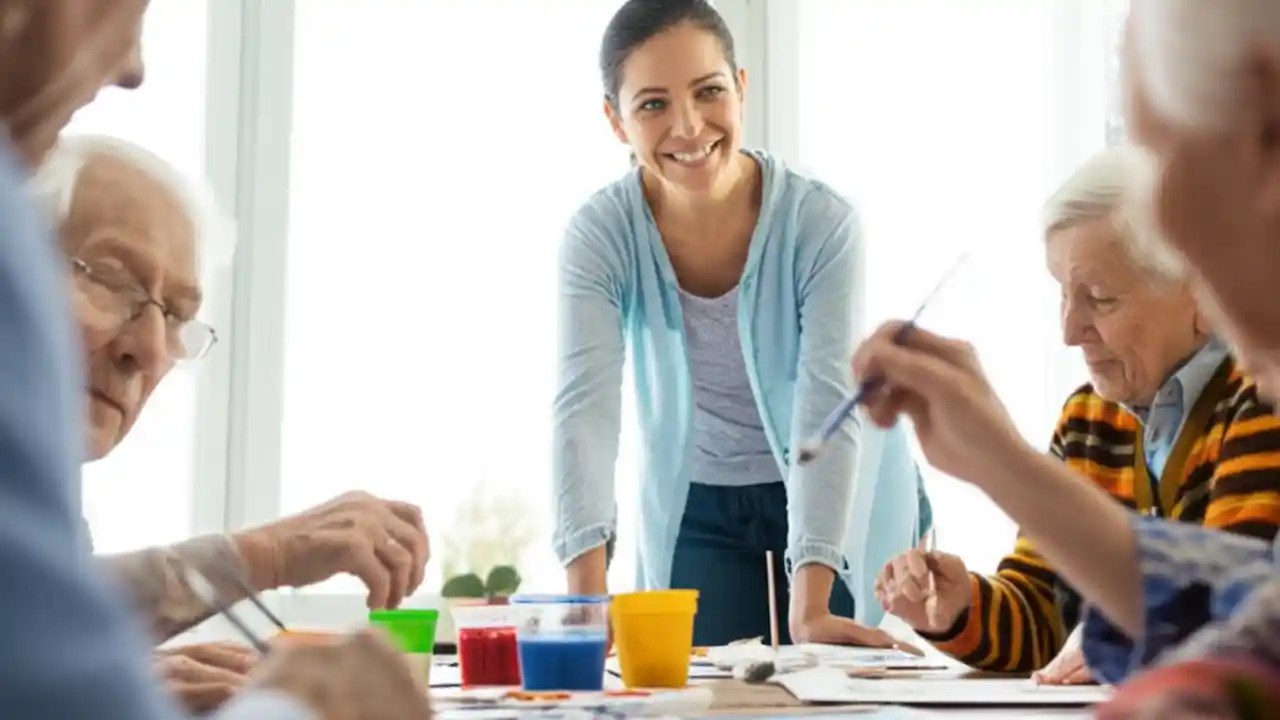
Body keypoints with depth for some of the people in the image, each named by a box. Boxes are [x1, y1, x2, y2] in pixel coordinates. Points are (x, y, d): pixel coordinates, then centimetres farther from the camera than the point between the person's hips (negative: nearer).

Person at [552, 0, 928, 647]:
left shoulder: (820, 222, -24)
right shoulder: (598, 236, -19)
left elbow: (827, 407, -30)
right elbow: (584, 409, -29)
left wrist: (810, 603, -39)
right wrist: (587, 599, -41)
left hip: (839, 501, -1)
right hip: (694, 505, 1)